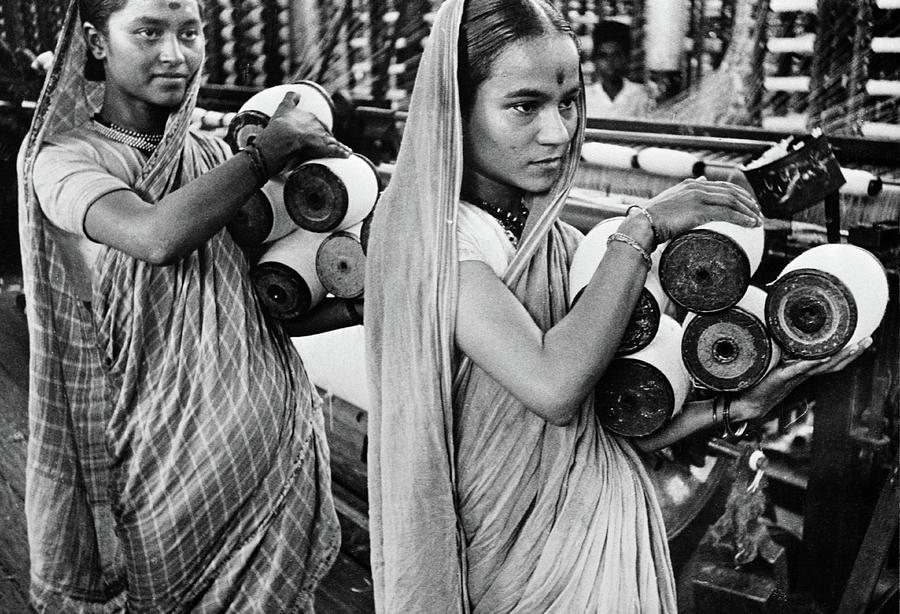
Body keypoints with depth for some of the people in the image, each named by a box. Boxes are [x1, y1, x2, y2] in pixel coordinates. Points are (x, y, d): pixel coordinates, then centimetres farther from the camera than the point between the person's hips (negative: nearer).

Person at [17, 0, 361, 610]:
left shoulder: (210, 153, 6)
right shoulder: (64, 158, -7)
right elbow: (157, 236, -29)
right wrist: (274, 145, -17)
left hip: (276, 439, 4)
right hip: (171, 460, -4)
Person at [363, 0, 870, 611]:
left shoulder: (564, 245, -3)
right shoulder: (432, 233, -19)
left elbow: (617, 422, 0)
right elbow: (553, 390, -30)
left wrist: (739, 405, -12)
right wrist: (643, 229, -22)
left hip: (603, 531, 5)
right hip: (507, 553, -5)